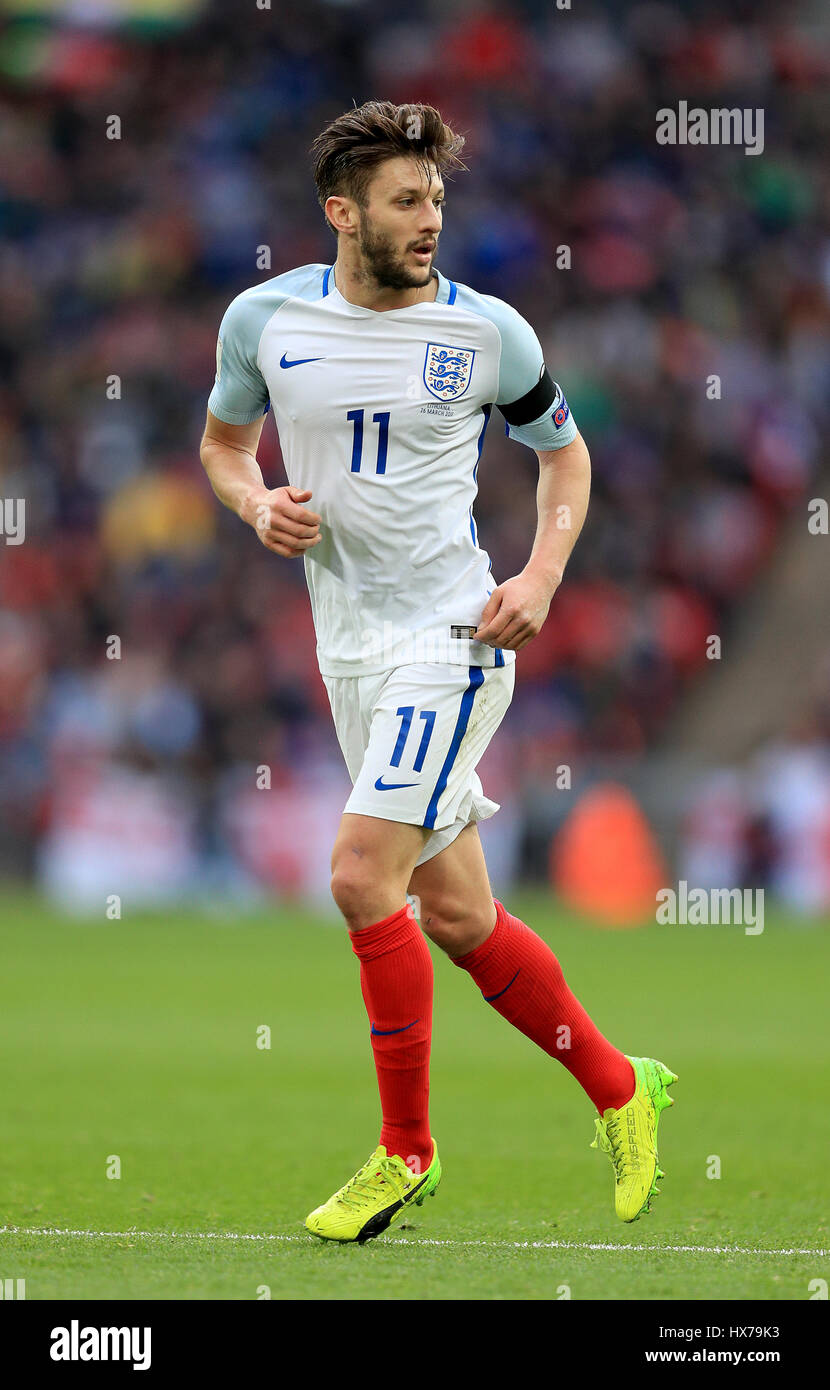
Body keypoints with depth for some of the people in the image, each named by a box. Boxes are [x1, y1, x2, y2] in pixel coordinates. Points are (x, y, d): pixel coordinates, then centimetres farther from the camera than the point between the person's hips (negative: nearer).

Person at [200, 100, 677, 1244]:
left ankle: (406, 1150, -4)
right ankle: (617, 1087, 27)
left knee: (363, 875, -17)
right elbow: (224, 440, 18)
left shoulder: (487, 331, -5)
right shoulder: (265, 319, 2)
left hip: (452, 634, -4)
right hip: (349, 642, 5)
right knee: (455, 914, 8)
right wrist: (258, 504, -3)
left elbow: (563, 450, 10)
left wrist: (541, 578, -5)